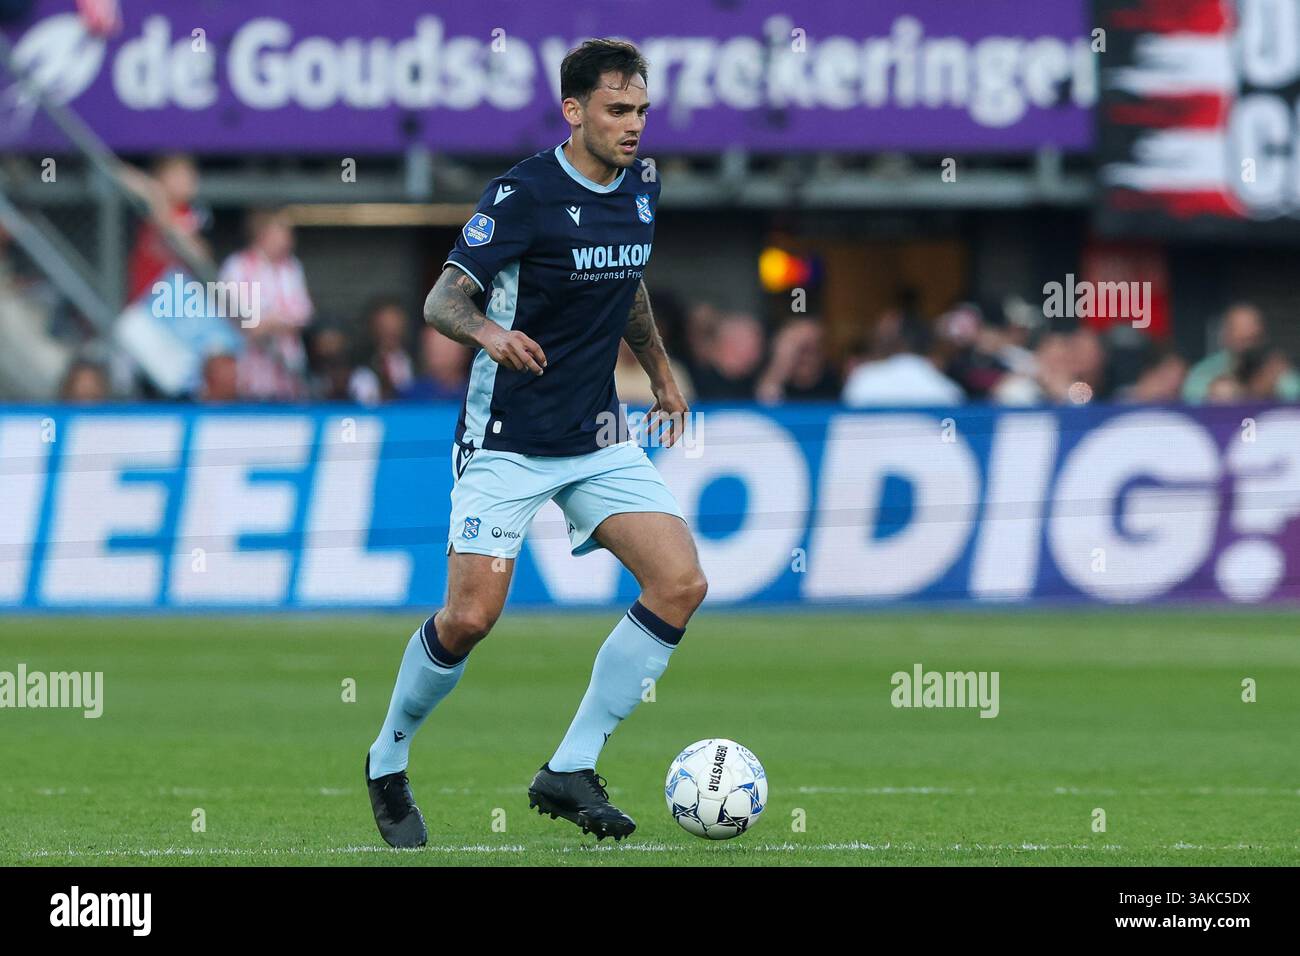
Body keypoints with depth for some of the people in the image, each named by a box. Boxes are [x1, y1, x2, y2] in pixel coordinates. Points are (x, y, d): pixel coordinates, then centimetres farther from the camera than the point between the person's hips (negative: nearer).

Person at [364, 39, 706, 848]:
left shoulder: (642, 188, 6)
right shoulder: (524, 194, -15)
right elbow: (442, 300, -17)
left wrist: (661, 372, 30)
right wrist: (489, 332, -37)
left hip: (599, 438, 6)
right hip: (508, 440, -6)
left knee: (681, 584, -11)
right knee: (470, 619, -12)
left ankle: (570, 771, -3)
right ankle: (388, 764, 15)